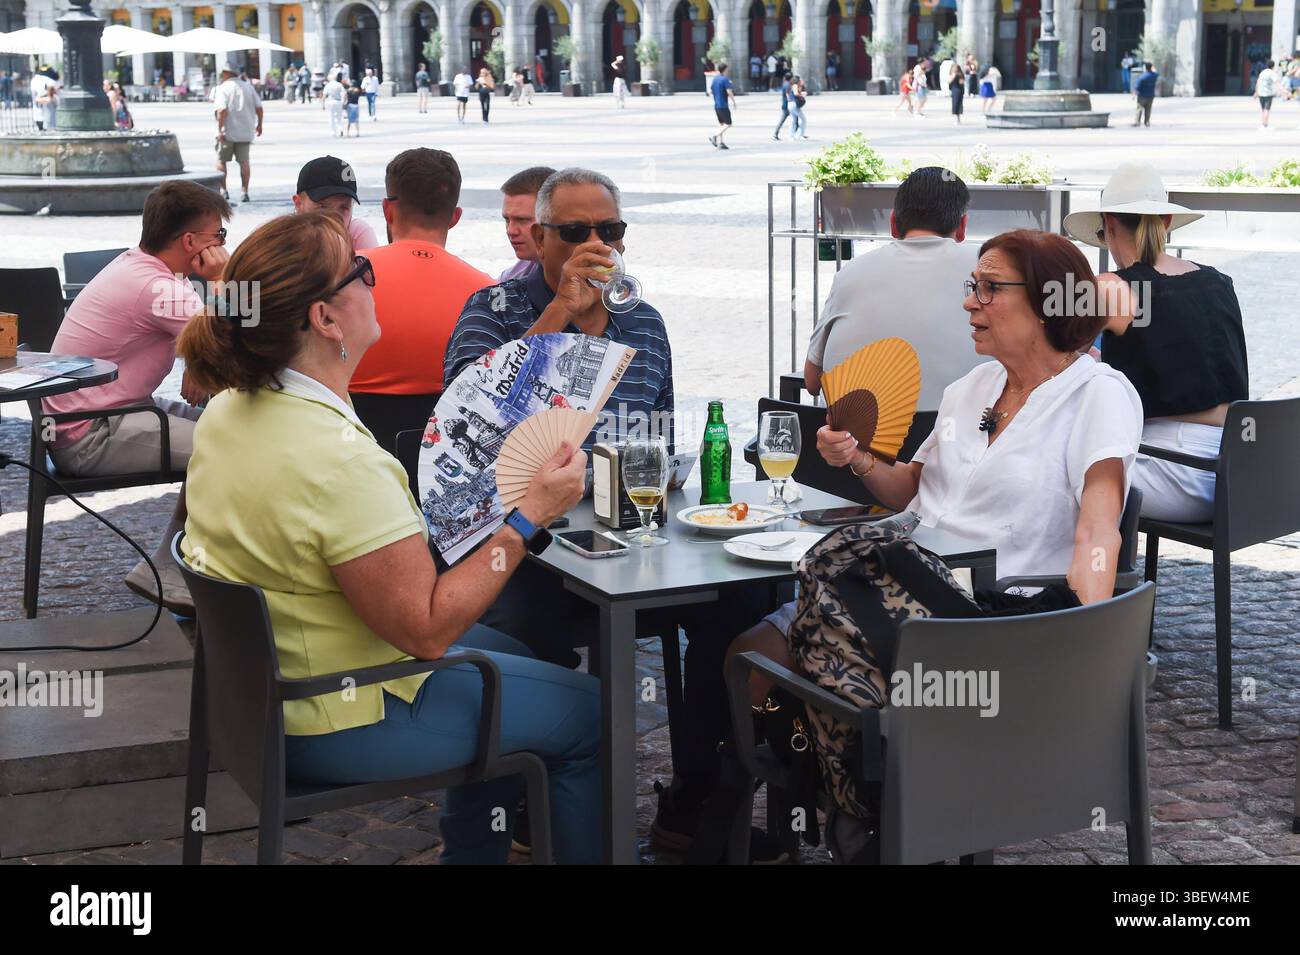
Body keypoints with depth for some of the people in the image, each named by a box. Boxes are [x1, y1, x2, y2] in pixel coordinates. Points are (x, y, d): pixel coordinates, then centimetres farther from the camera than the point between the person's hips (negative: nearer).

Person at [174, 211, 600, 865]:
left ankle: (471, 849, 39)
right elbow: (427, 628, -27)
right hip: (332, 725, -9)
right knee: (586, 713, 3)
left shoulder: (230, 410, -3)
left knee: (503, 653, 28)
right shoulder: (339, 462, -33)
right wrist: (529, 517, -21)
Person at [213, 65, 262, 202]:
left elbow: (222, 110, -19)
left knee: (221, 160, 11)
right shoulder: (248, 86, 7)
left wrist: (220, 130, -18)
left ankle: (223, 191, 9)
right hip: (245, 132, 4)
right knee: (244, 161, 5)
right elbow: (259, 108, 4)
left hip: (228, 131, -4)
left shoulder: (223, 88, -8)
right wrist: (259, 125, 16)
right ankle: (244, 192, 0)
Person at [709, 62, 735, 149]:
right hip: (723, 105, -8)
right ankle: (714, 136, -18)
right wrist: (734, 101, -9)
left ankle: (721, 142, 12)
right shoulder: (725, 79, -13)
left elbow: (710, 91, 15)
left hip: (716, 105, 8)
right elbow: (729, 92, -20)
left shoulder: (714, 79, 9)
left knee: (721, 123, 15)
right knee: (728, 124, -3)